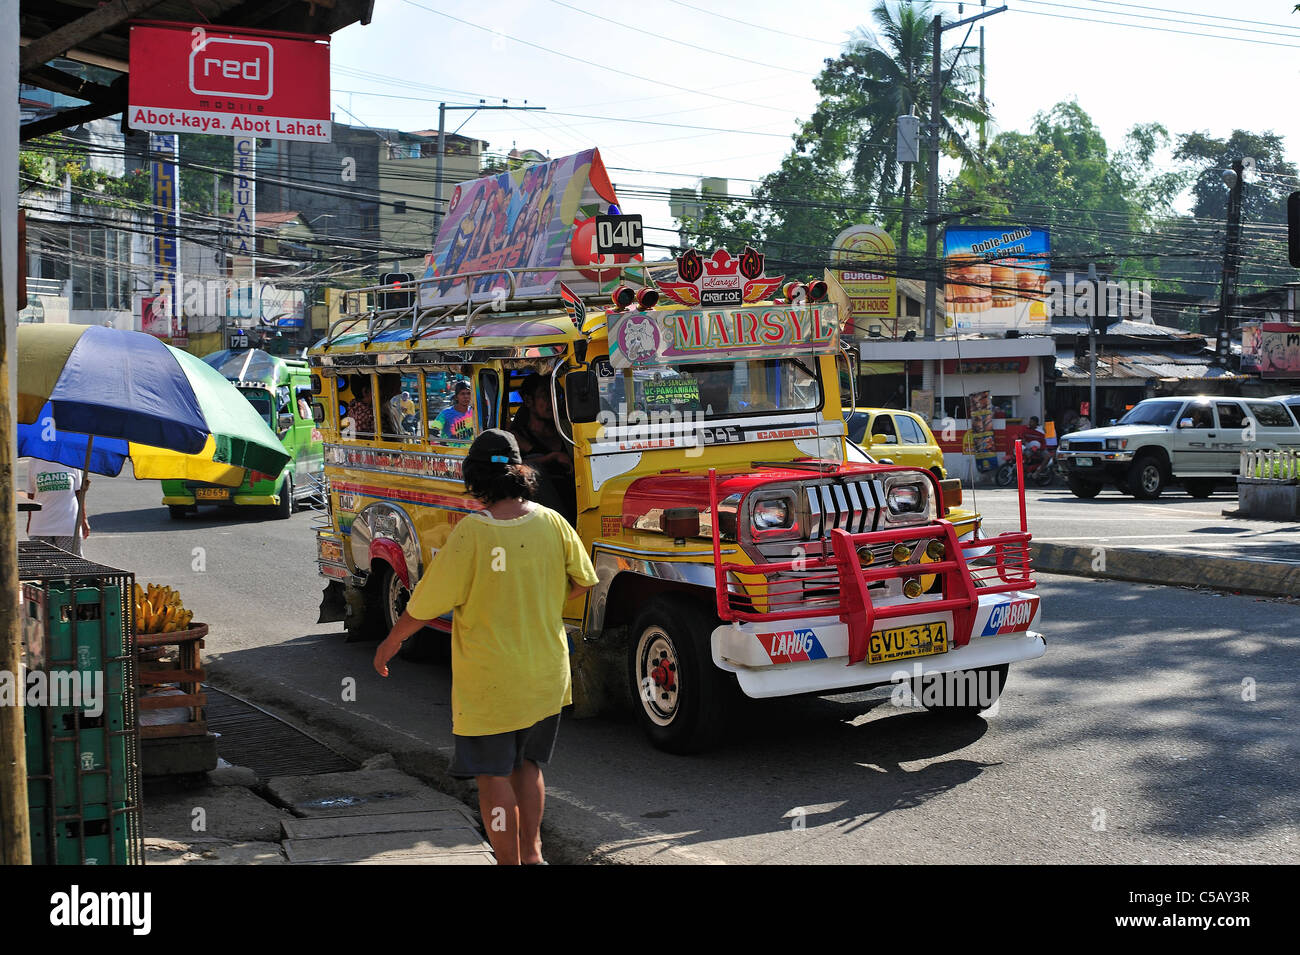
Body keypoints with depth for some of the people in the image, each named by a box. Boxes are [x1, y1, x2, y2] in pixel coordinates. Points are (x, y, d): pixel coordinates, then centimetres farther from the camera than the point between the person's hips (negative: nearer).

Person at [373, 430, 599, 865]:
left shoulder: (471, 533, -19)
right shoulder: (551, 523, -6)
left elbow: (427, 604, -14)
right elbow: (582, 581, 9)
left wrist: (391, 642, 3)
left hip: (488, 680, -5)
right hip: (546, 676, 5)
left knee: (494, 775, 8)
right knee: (528, 764, 22)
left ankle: (509, 861, 14)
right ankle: (532, 852, 19)